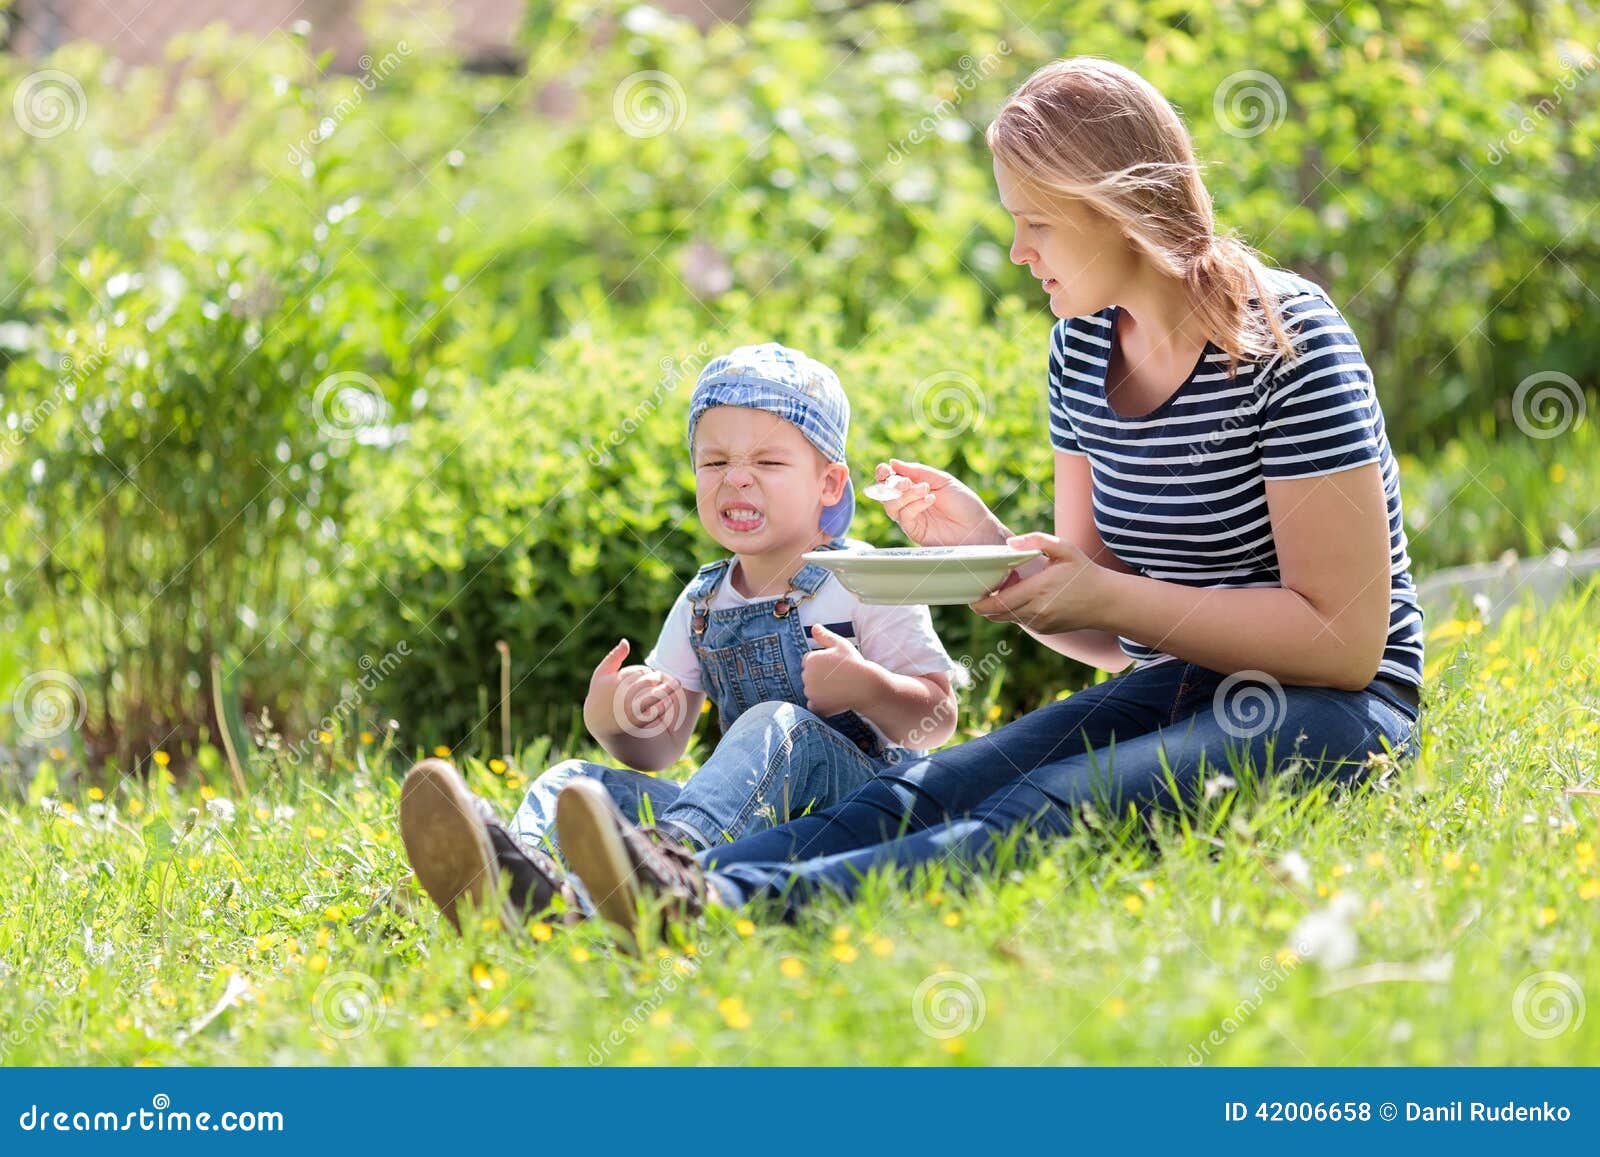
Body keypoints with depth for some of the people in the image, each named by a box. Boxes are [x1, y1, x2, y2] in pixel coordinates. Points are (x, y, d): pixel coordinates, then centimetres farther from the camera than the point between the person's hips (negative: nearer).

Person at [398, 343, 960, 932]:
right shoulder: (701, 604, 16)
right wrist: (610, 719, -9)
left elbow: (938, 719, -5)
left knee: (779, 724, -34)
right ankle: (526, 883, -49)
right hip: (748, 816, 6)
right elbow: (660, 749, 14)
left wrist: (865, 688, -25)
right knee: (574, 779, -10)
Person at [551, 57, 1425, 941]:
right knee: (925, 790, -22)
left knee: (1048, 807, -35)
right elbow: (1106, 634, 13)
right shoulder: (1083, 346, 9)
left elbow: (1346, 639, -16)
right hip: (1175, 692, 7)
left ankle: (731, 903, -58)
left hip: (1332, 711, -7)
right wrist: (990, 548, -8)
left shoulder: (1286, 342, -13)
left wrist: (1106, 598, -20)